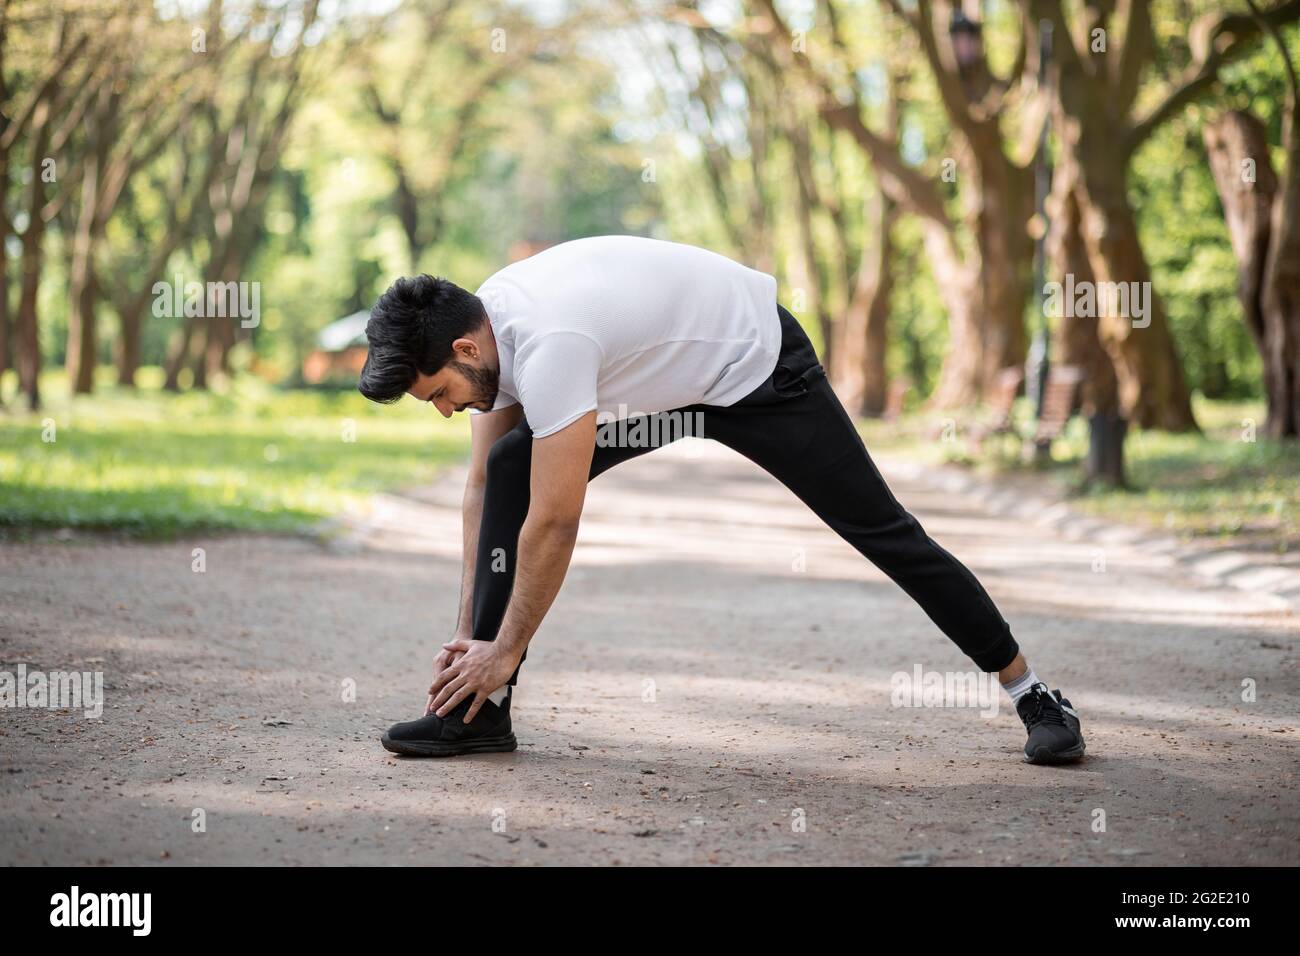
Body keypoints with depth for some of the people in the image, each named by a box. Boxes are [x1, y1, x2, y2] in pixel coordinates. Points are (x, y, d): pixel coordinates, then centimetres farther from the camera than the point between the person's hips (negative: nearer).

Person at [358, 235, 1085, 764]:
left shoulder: (547, 348, -37)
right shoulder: (482, 331, -9)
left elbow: (555, 523, -35)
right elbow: (485, 487, 0)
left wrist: (504, 649, -24)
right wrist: (470, 632, -1)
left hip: (756, 361, -8)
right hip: (668, 373, 9)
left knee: (876, 525, -2)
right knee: (509, 469, -6)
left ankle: (1032, 693, 13)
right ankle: (484, 709, -6)